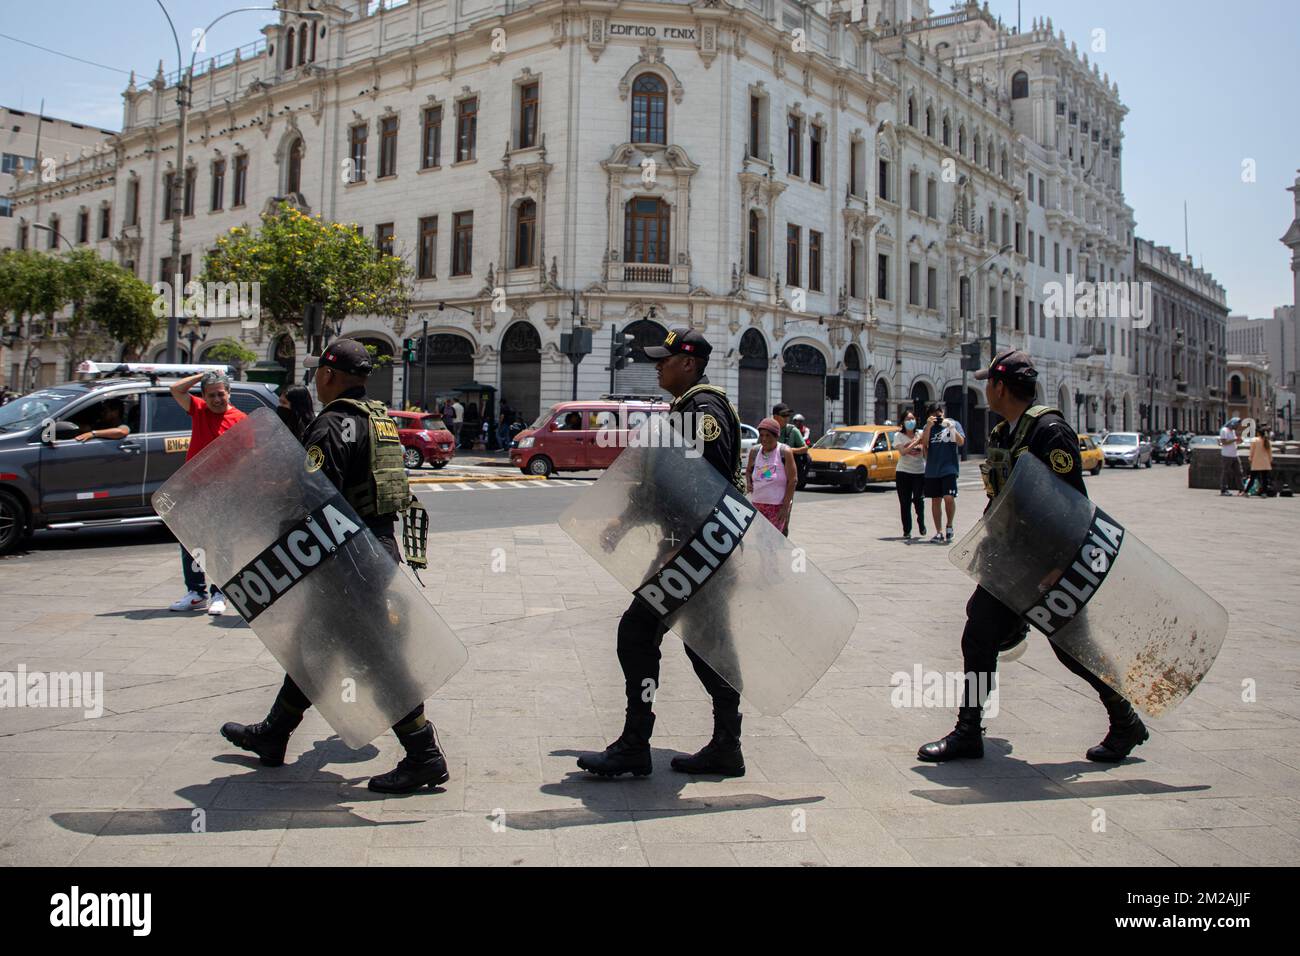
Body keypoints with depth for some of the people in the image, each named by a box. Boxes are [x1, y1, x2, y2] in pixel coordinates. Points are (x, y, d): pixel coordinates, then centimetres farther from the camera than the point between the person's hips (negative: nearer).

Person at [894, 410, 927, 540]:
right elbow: (902, 452, -14)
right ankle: (906, 531, 9)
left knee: (918, 499, -12)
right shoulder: (899, 436, 3)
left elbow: (926, 453, 8)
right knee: (905, 503, 1)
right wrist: (916, 442, -17)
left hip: (920, 472, 0)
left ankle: (921, 521, 16)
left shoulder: (921, 434, 6)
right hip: (903, 472, 0)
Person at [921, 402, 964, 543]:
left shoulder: (954, 424, 6)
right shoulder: (928, 427, 11)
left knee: (949, 498, -17)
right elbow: (924, 443, -2)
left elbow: (961, 442, -4)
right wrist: (928, 426, -13)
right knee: (935, 500, 7)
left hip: (949, 468, -3)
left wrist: (951, 427, -16)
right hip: (932, 470, 3)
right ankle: (939, 532, 15)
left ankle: (949, 526, 4)